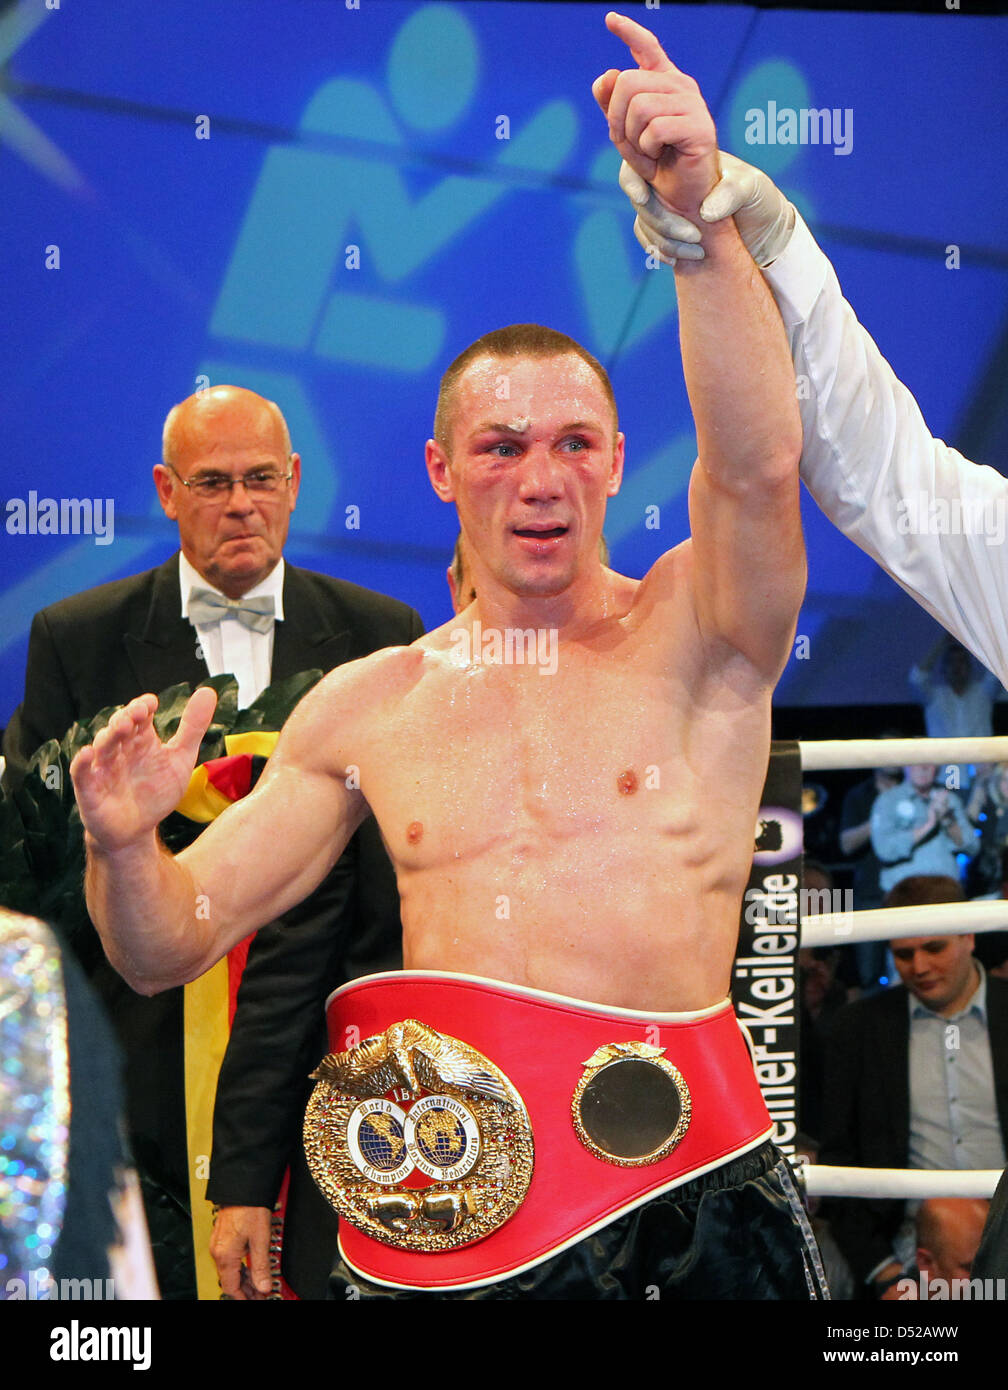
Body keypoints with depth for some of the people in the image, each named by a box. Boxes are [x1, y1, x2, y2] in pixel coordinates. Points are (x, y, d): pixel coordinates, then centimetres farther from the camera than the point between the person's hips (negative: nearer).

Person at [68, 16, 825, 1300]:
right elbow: (165, 950, 11)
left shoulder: (694, 635, 3)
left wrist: (702, 212, -31)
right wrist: (124, 848, -12)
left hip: (682, 1183, -1)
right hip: (437, 1194, 2)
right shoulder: (367, 708, 11)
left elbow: (759, 464, -20)